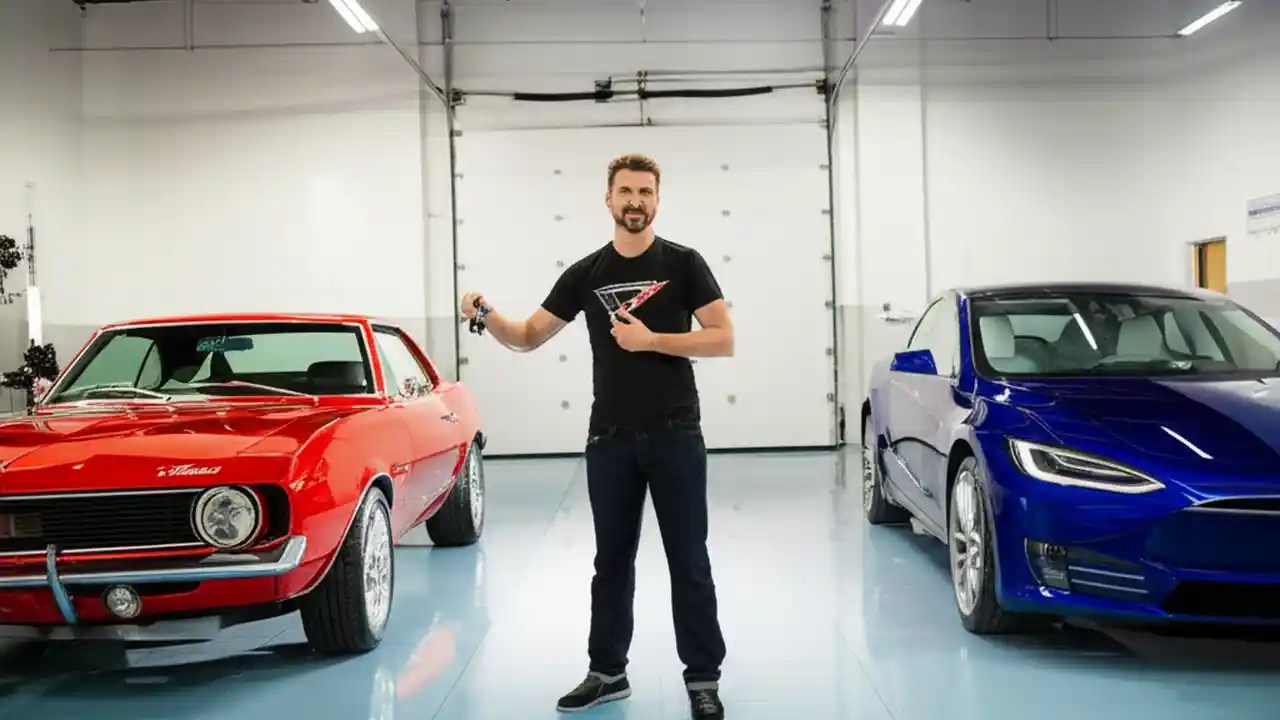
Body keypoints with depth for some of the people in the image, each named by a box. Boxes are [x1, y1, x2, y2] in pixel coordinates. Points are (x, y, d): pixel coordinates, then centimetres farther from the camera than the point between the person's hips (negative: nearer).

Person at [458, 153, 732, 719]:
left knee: (688, 561, 3)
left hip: (675, 435, -3)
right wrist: (487, 317, -13)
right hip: (609, 438, 3)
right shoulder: (585, 274, 7)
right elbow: (527, 337, 7)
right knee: (612, 560, 12)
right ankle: (607, 672, 24)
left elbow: (724, 339, -7)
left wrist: (650, 340, -16)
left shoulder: (683, 264, -1)